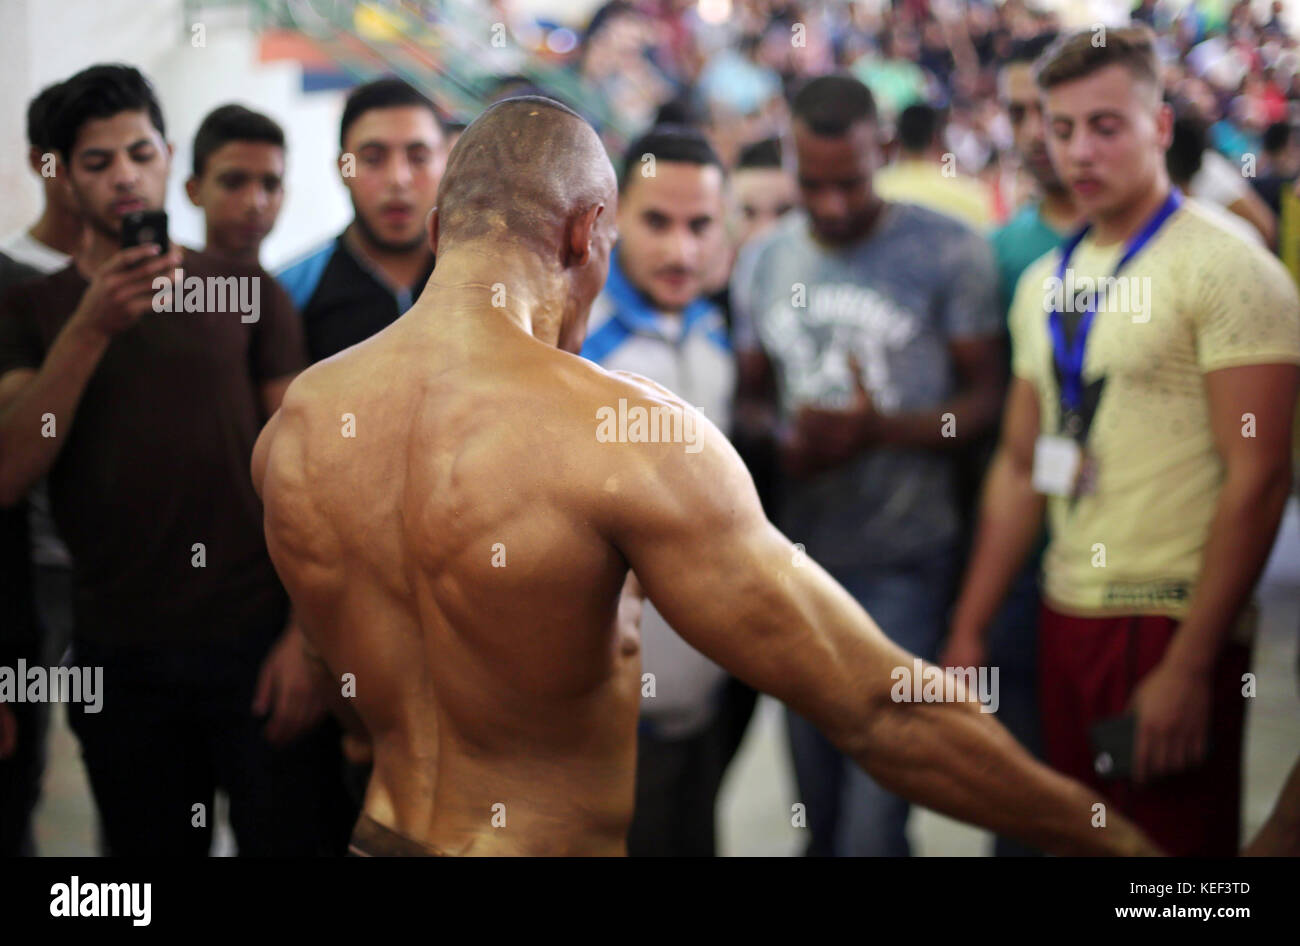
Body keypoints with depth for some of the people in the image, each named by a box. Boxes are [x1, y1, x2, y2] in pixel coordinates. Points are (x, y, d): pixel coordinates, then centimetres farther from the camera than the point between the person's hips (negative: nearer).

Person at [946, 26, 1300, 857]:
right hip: (1066, 619, 7)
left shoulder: (1225, 271, -9)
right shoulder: (1046, 283, 13)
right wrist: (967, 633, 12)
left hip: (1171, 624, -7)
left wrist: (1190, 666, -18)